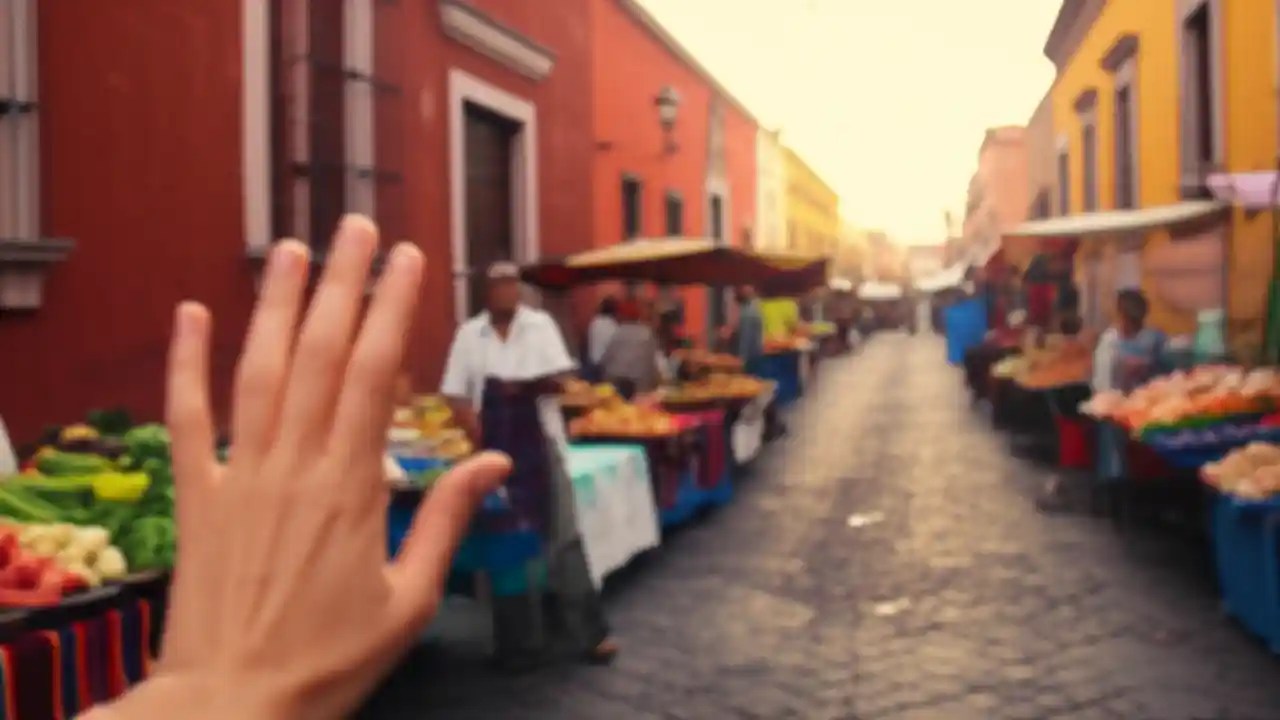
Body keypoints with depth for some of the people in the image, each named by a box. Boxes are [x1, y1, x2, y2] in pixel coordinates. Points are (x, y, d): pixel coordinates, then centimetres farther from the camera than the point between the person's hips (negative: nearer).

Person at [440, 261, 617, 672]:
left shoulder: (540, 325, -1)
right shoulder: (469, 334, 2)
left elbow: (559, 380, -7)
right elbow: (456, 396, 2)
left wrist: (525, 386, -25)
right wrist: (480, 438, -11)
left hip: (540, 446, -1)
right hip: (495, 451, 2)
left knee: (563, 539, 1)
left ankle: (589, 635, 9)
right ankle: (517, 641, 18)